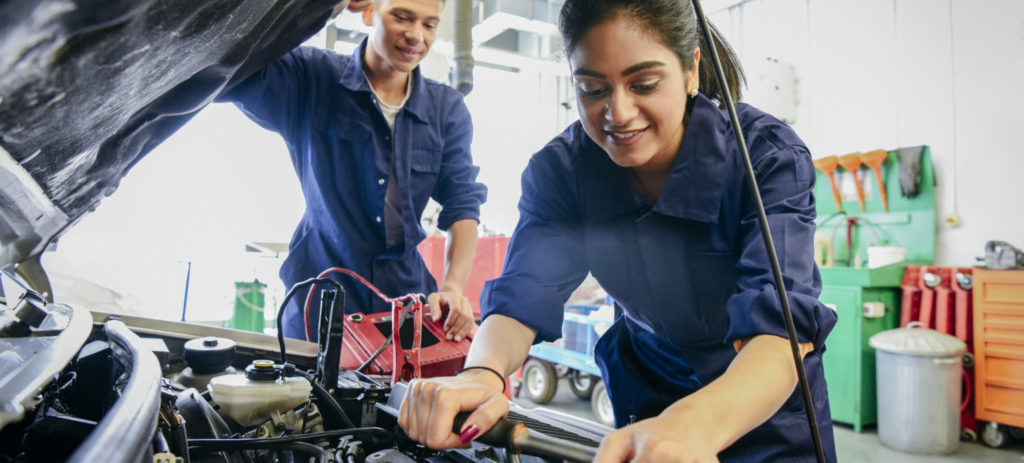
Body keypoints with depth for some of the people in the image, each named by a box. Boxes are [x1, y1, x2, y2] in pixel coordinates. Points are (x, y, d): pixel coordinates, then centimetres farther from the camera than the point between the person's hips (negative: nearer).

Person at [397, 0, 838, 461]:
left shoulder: (768, 156, -25)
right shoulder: (559, 169, -16)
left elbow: (780, 325, -37)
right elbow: (524, 293, -26)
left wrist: (696, 423, -56)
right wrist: (481, 372, -48)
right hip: (645, 399, 2)